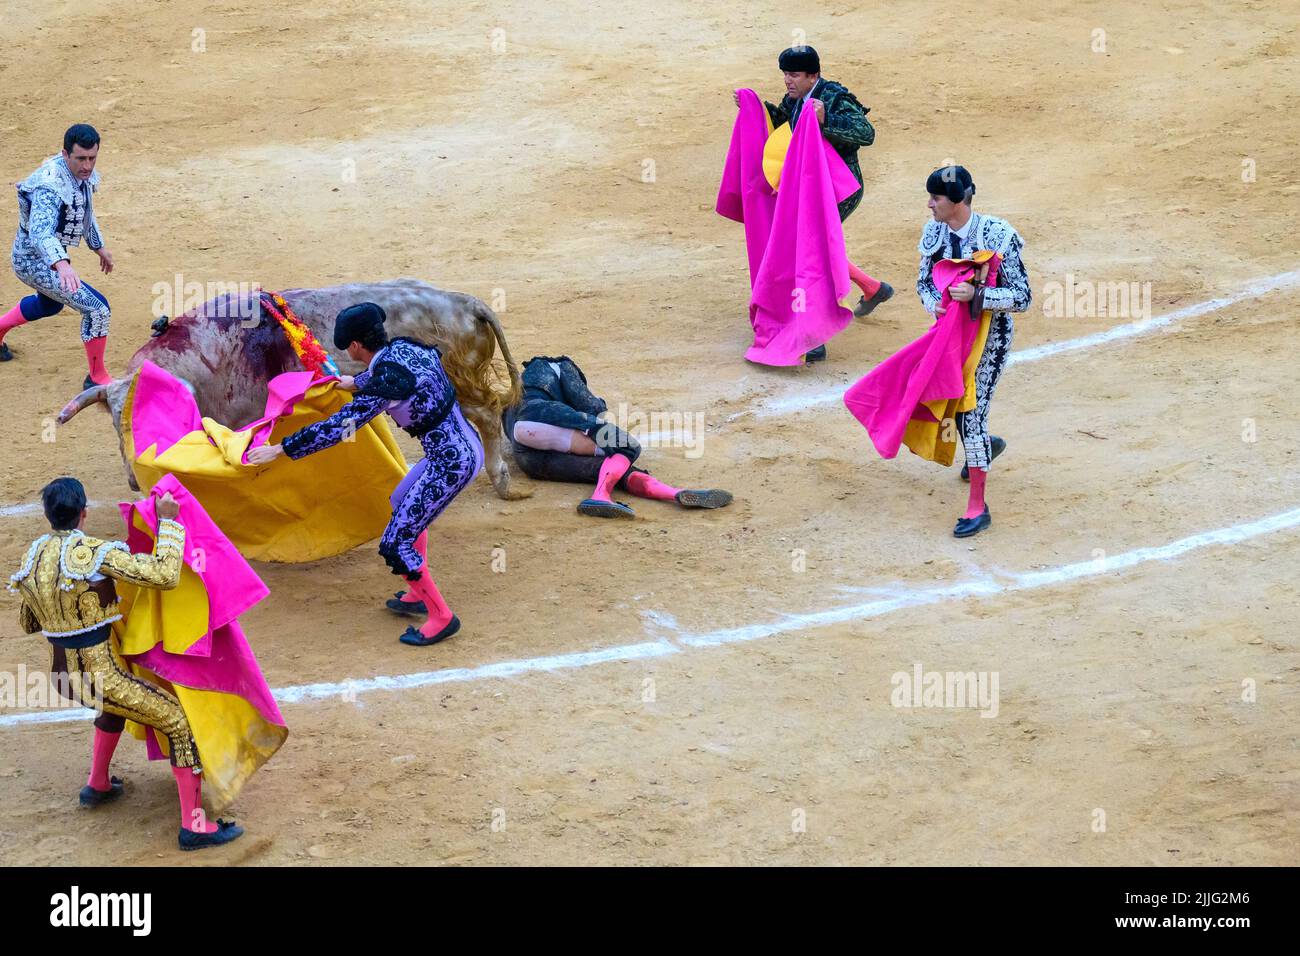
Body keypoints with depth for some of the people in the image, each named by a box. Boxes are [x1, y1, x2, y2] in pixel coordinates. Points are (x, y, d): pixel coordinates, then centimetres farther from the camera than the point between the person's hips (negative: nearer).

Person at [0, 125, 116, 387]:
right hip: (34, 263, -9)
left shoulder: (84, 174, -6)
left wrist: (99, 246, 26)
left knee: (49, 305, 35)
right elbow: (40, 233, -50)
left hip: (50, 255, 9)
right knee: (97, 307, -15)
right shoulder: (50, 186, -35)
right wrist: (62, 264, -68)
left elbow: (84, 211, 16)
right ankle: (97, 378, 0)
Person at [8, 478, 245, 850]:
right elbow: (165, 575, -27)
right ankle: (194, 825, 2)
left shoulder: (34, 556, 1)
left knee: (117, 702, 39)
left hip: (64, 675, 8)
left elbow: (28, 622, 15)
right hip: (101, 678, -8)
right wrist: (168, 520, -17)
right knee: (181, 720, 3)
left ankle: (97, 784, 45)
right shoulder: (94, 553, -22)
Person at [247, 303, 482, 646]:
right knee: (405, 503, 31)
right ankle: (419, 595, 38)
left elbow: (338, 427, -22)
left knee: (395, 544, -3)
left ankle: (441, 617, 7)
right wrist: (356, 383, 43)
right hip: (466, 447, 10)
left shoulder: (384, 383, -23)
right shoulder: (403, 347, 2)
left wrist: (279, 449, -16)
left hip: (451, 463, -10)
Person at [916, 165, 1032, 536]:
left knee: (972, 409, -11)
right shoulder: (935, 232, -6)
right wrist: (934, 303, -17)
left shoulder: (997, 235, -23)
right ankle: (986, 445, 55)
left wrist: (976, 295, -34)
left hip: (990, 333, -6)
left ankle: (977, 506, -3)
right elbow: (924, 281, 6)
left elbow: (1022, 297, -21)